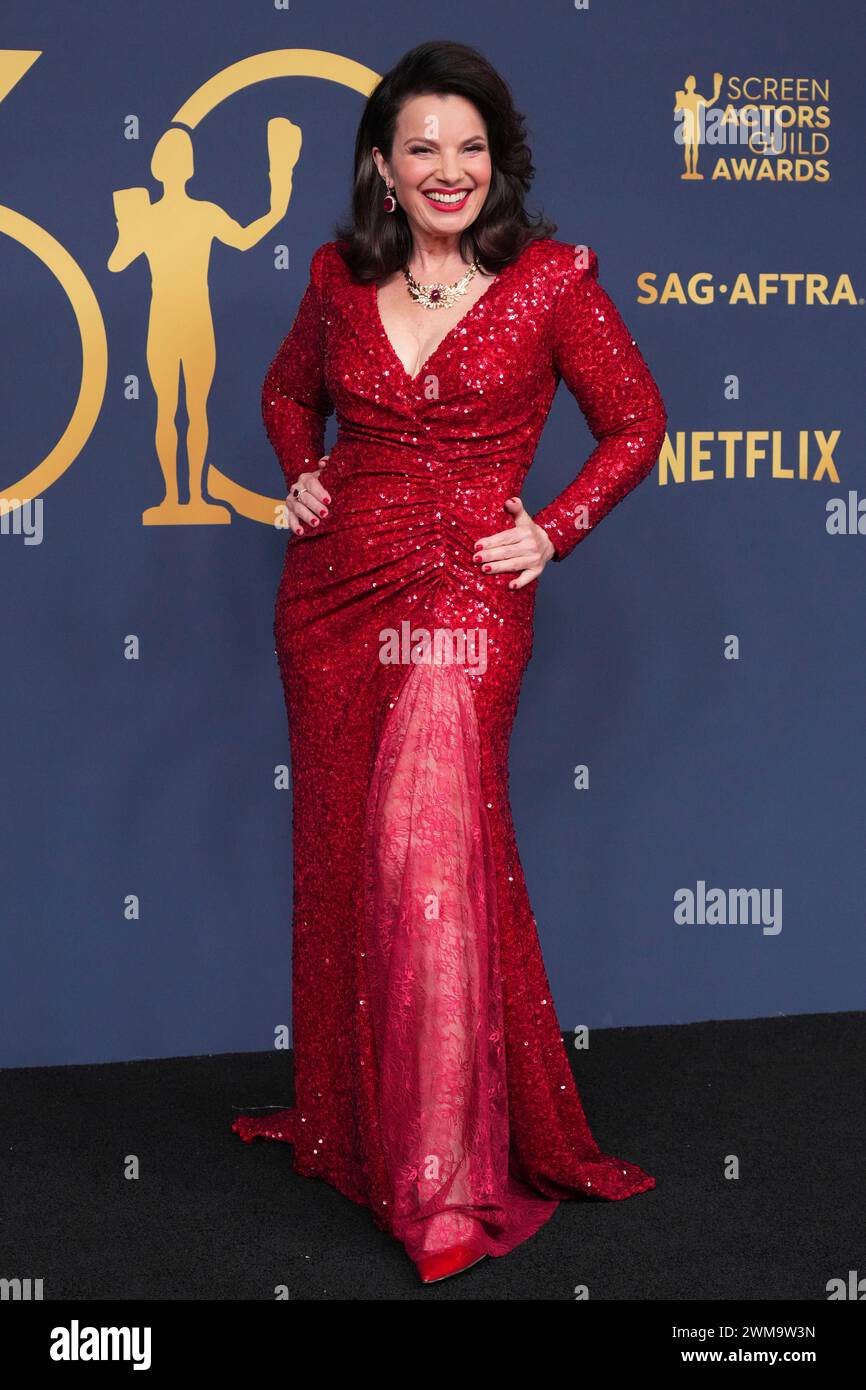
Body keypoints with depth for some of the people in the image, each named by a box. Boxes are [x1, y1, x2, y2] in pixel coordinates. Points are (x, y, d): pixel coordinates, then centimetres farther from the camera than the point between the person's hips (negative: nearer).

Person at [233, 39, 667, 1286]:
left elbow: (635, 422, 6)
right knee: (341, 856, 10)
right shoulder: (341, 278, 8)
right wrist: (300, 474, 9)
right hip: (333, 596, 4)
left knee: (429, 854, -14)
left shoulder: (550, 279, -2)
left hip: (465, 602, -4)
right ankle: (349, 1123, 30)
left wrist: (555, 534, -5)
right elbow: (288, 389, 27)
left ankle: (448, 1176, -5)